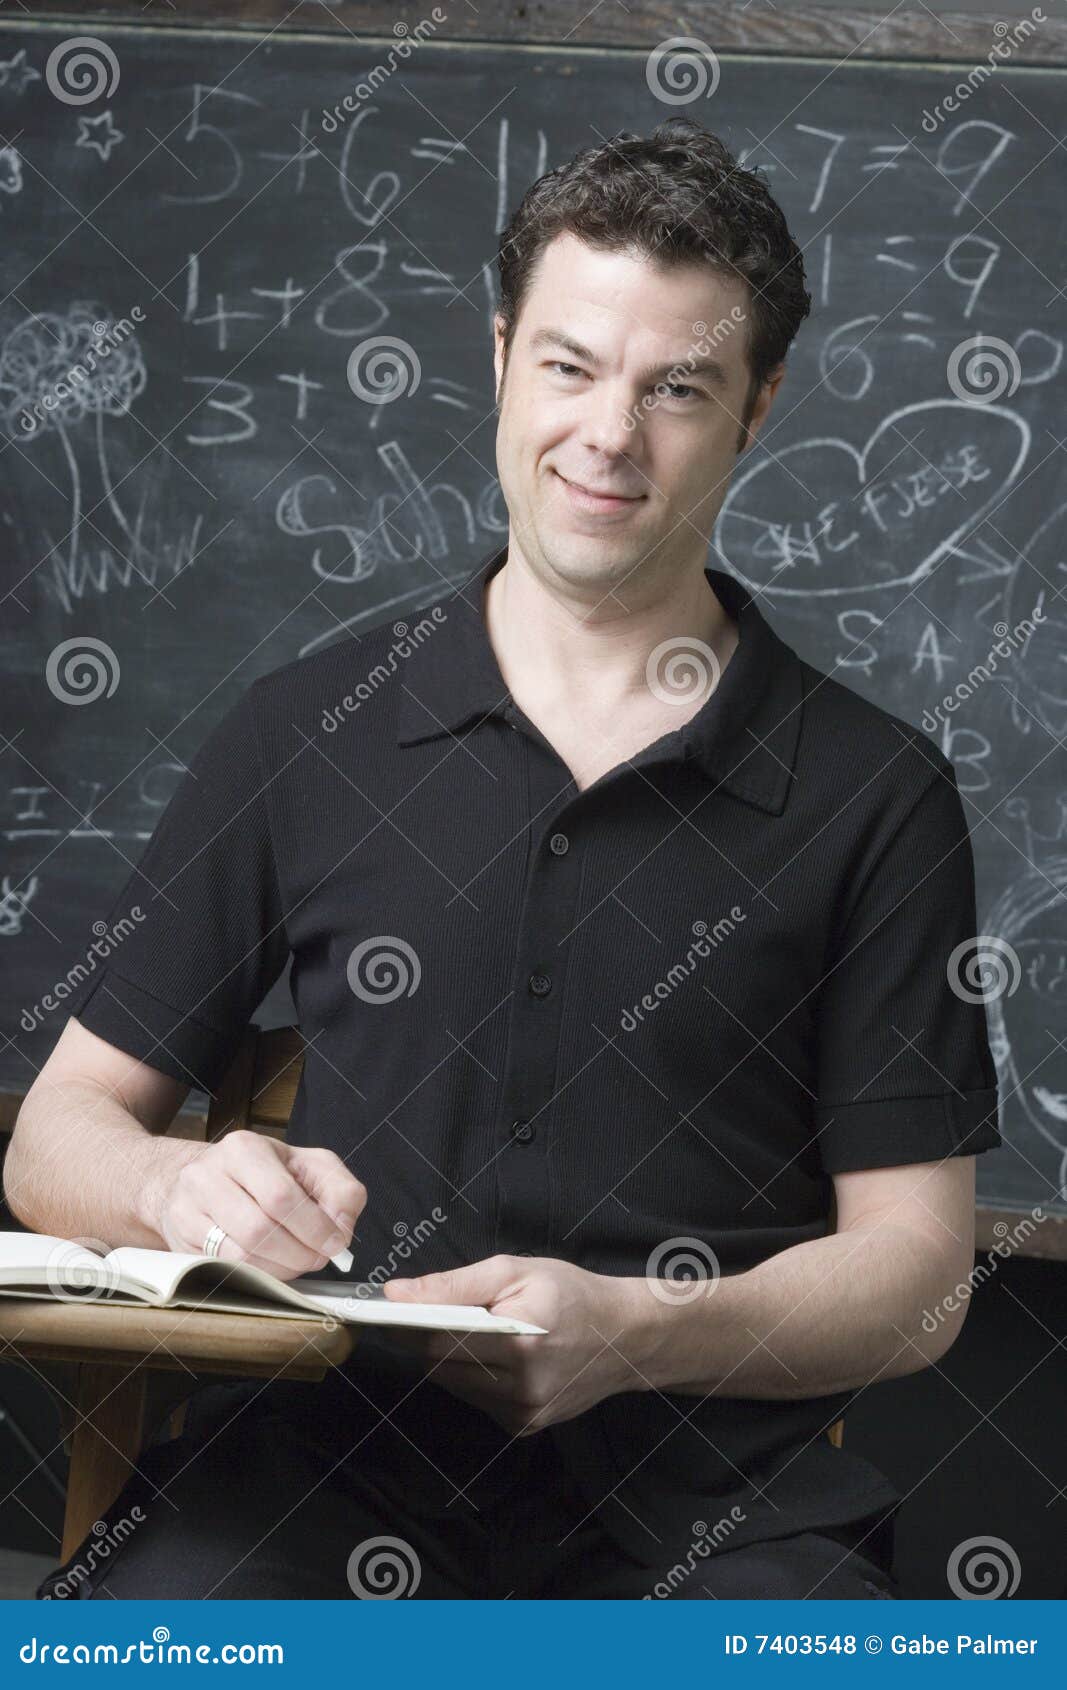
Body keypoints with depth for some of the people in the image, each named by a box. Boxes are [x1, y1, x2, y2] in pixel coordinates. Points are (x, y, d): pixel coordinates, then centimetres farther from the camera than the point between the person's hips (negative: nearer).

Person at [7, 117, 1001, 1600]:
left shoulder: (874, 796, 7)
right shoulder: (304, 738, 11)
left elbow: (918, 1279, 5)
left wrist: (635, 1333, -15)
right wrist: (179, 1187, -11)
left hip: (713, 1498, -1)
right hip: (338, 1444, 1)